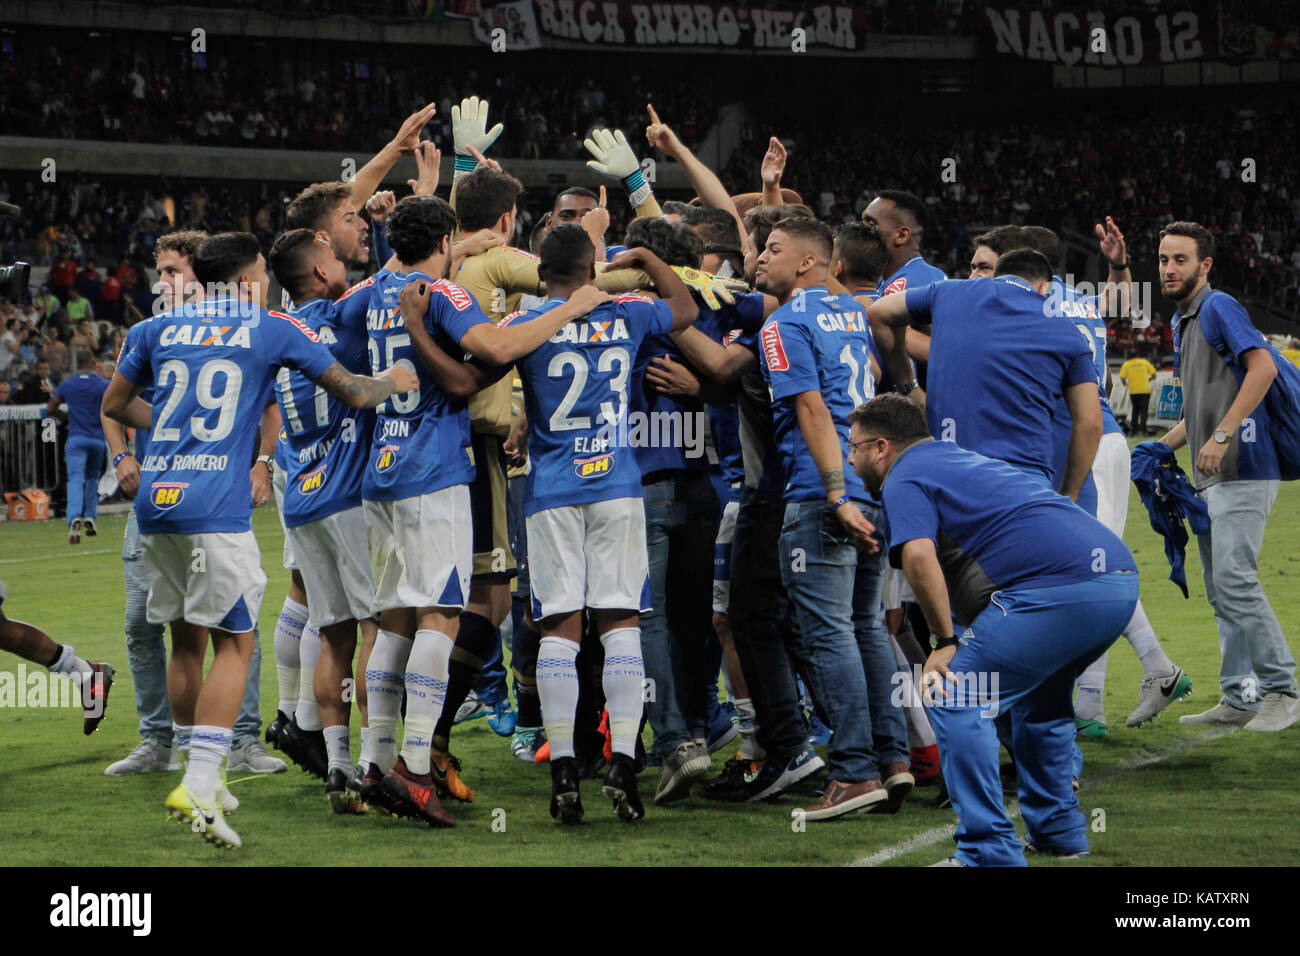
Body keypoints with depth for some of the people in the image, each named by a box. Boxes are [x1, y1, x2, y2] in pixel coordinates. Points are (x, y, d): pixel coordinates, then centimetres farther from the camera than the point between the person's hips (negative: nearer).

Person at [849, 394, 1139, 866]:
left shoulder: (904, 479, 4)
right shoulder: (963, 459, 32)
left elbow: (918, 555, -16)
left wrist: (945, 642, -7)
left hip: (1056, 587, -9)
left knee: (955, 700, -2)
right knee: (1041, 697, 32)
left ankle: (990, 852, -6)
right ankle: (1059, 832, 33)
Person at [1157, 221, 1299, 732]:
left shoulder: (1218, 307, -8)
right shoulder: (1182, 321, 21)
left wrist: (1222, 435, -26)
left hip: (1242, 467, -10)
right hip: (1210, 477, 10)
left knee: (1234, 578, -16)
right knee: (1219, 590, 9)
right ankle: (1240, 698, 12)